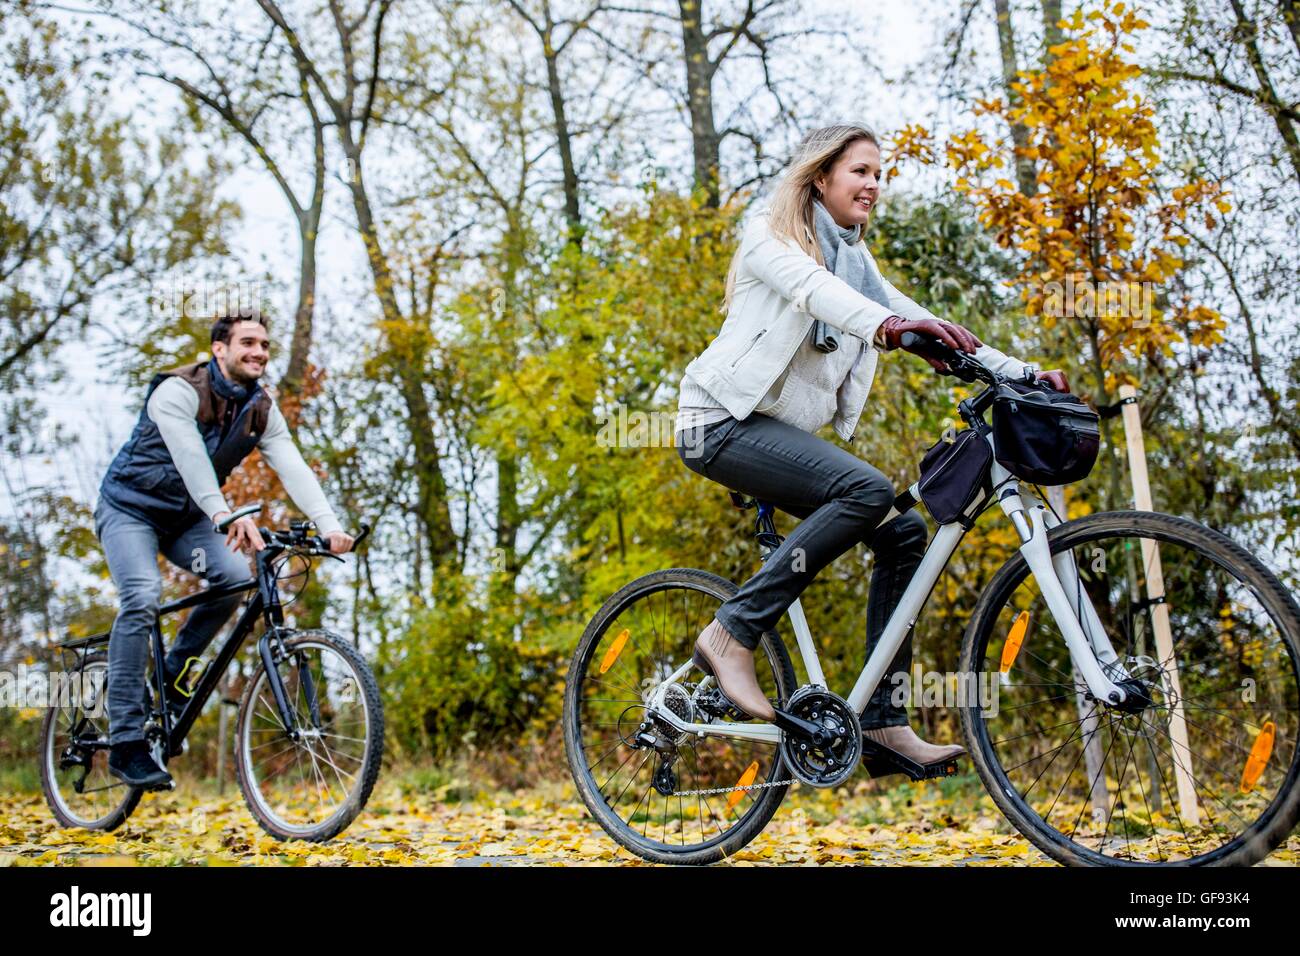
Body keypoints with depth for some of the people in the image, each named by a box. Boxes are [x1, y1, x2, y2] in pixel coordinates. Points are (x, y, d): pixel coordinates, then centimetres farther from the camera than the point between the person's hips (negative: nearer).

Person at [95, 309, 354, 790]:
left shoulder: (261, 409, -4)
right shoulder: (179, 391, -22)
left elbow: (293, 468, -17)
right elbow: (191, 457, -39)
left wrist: (329, 526, -33)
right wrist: (224, 515, -55)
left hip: (184, 517, 6)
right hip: (130, 507, -6)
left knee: (235, 577, -21)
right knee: (142, 597, -27)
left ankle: (170, 677, 2)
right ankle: (126, 744, -25)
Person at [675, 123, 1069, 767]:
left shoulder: (856, 262, 18)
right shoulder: (770, 234, -4)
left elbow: (929, 328, 10)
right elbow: (810, 287, -27)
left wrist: (1022, 374, -3)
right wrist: (887, 325, -46)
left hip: (784, 434, 8)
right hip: (723, 421, -8)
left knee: (904, 532, -8)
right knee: (867, 490, -28)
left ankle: (883, 718, -5)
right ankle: (732, 634, -22)